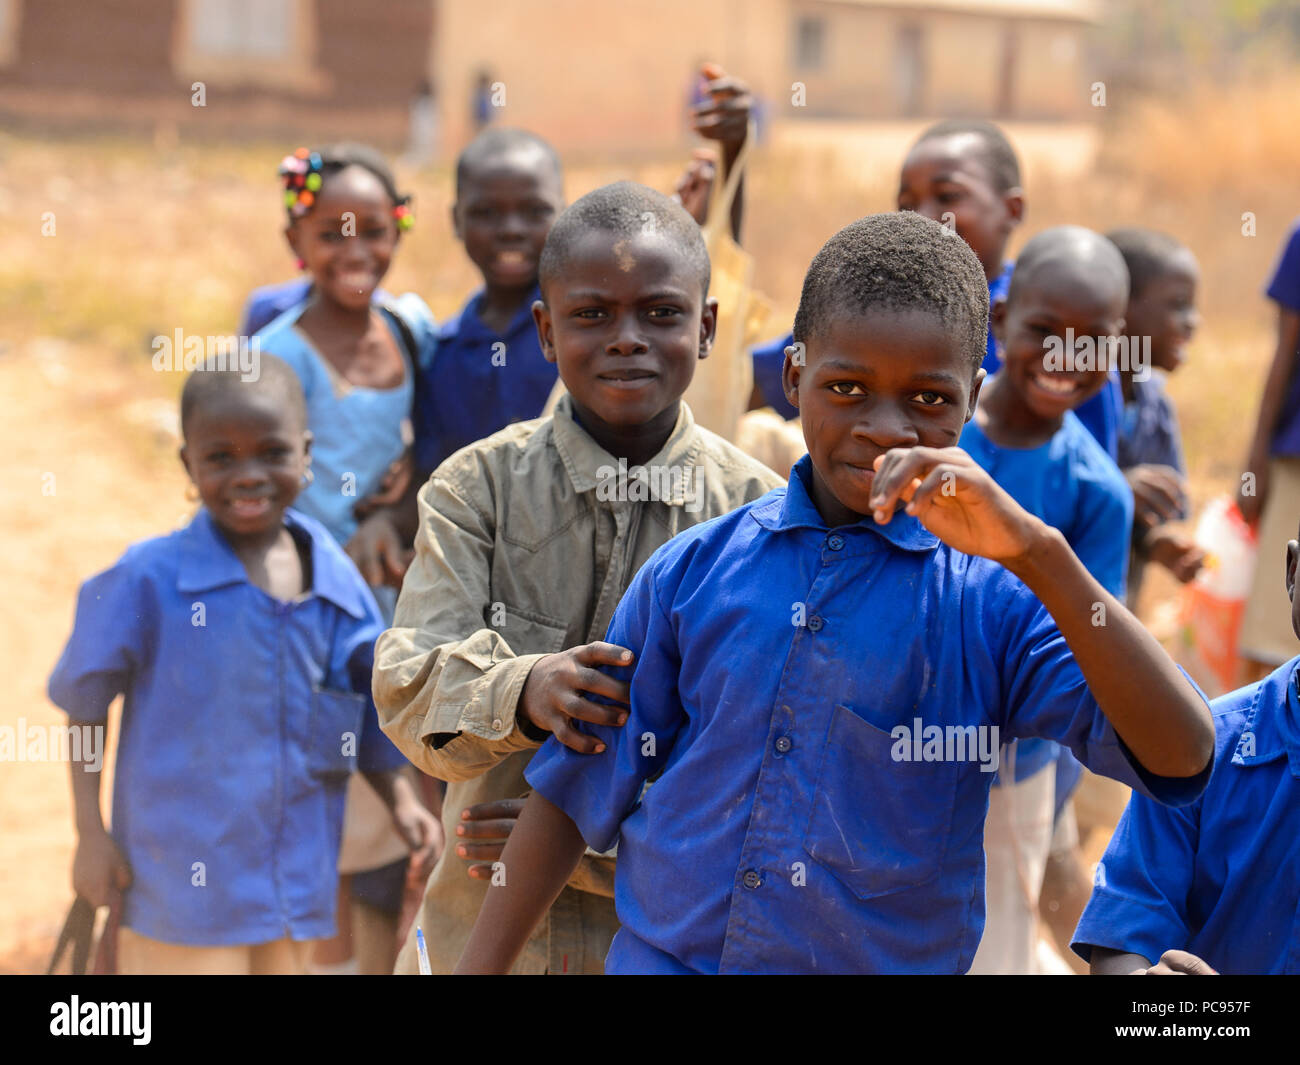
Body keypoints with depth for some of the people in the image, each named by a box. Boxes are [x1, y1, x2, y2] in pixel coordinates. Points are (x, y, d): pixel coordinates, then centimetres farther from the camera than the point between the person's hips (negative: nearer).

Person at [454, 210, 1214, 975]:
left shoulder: (990, 598, -10)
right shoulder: (691, 570, -3)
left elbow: (1180, 759, -23)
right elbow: (579, 791, 4)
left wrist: (1037, 552, -30)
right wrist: (481, 967, 0)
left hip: (892, 960, -1)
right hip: (661, 951, 1)